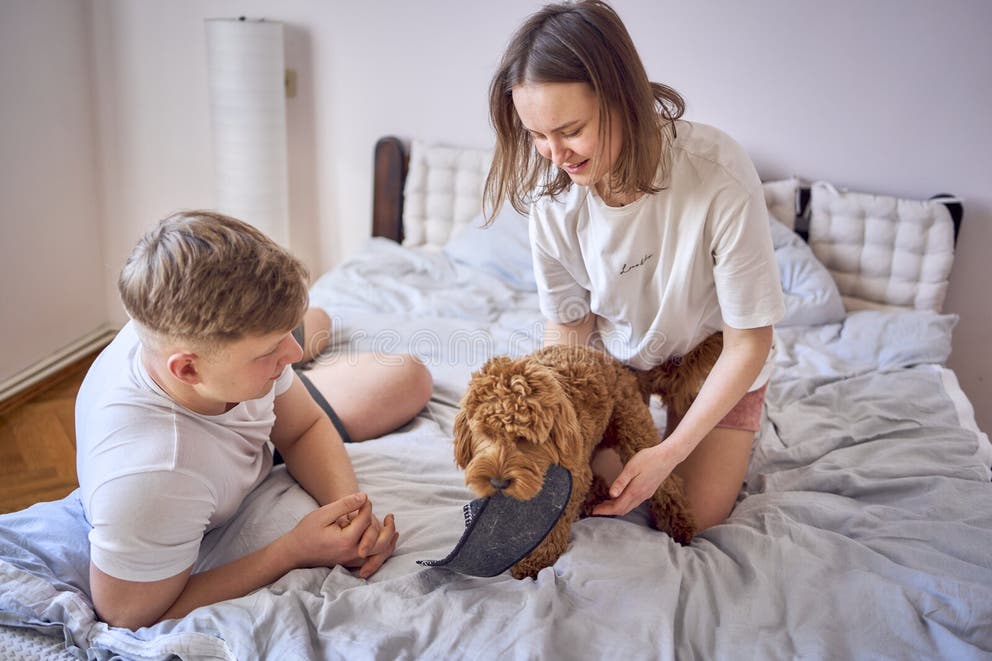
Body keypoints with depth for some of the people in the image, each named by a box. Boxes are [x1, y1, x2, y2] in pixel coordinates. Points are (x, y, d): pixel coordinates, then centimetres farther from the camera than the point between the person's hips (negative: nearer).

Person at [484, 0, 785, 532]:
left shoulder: (720, 178, -36)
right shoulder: (554, 192, -24)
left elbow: (749, 343, -25)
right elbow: (568, 325, -9)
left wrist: (671, 453, -27)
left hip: (715, 361, -2)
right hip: (617, 354, 3)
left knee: (694, 516, -4)